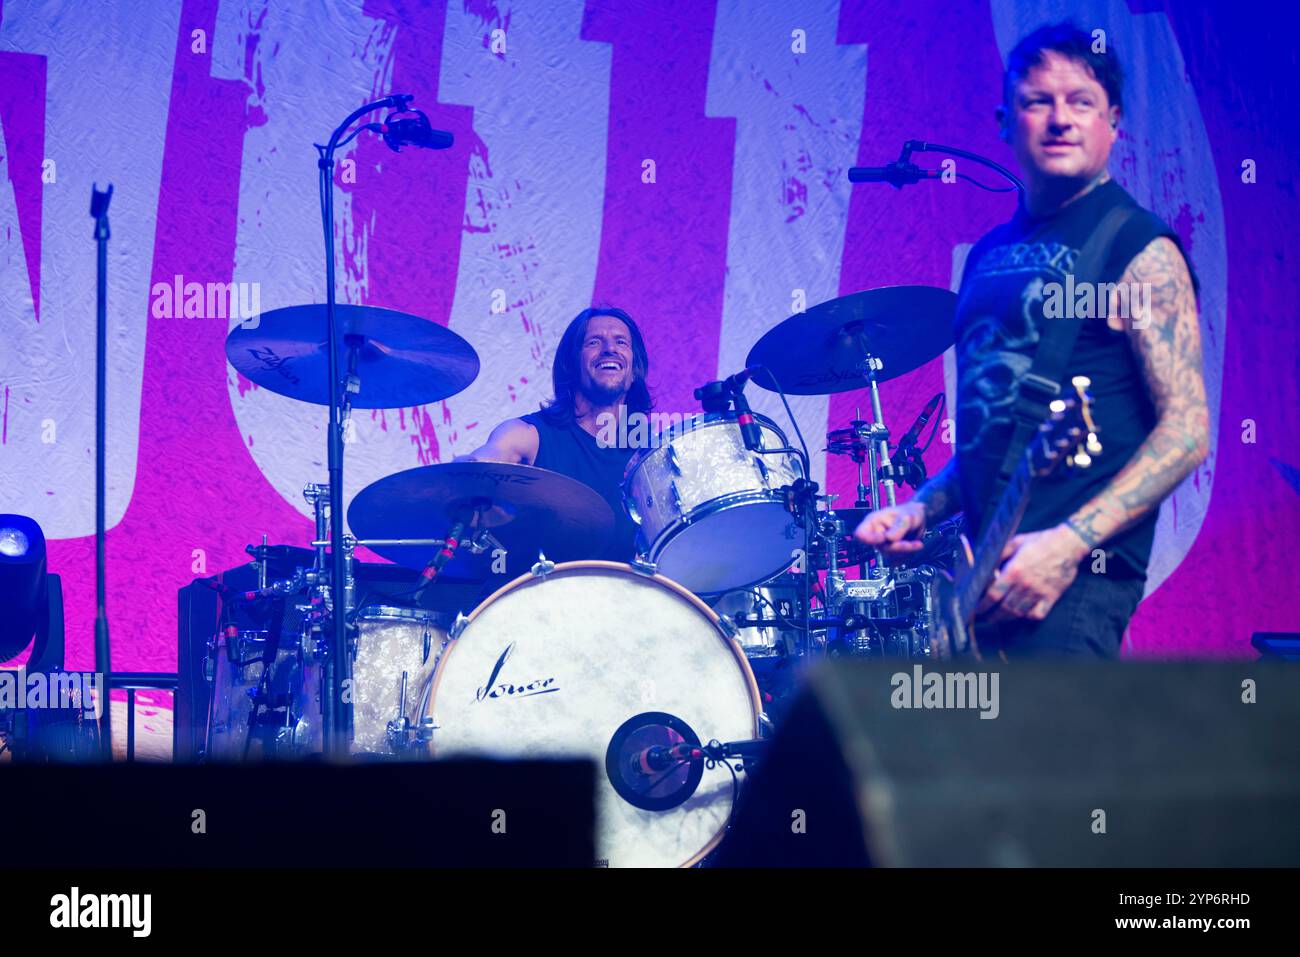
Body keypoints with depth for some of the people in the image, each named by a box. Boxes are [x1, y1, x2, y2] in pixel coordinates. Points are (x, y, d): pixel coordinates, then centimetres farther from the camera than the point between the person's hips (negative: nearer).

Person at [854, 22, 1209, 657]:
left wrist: (1070, 542, -21)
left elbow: (1186, 431, -12)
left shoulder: (1137, 249, -4)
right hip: (994, 574, 7)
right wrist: (921, 509, 8)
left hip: (1074, 579, -7)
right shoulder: (990, 255, 18)